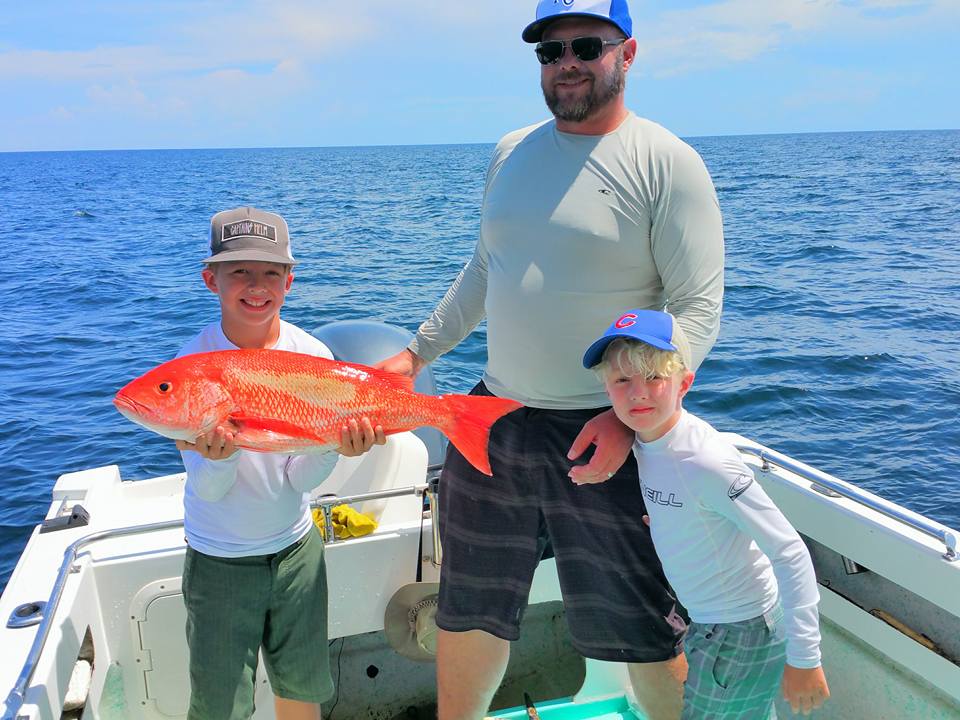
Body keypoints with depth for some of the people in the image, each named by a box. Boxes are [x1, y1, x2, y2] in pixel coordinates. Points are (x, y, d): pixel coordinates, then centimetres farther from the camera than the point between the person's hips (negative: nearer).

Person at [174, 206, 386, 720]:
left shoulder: (312, 356, -10)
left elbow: (302, 478, -10)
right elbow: (208, 489, -15)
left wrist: (335, 445, -30)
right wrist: (219, 458, -37)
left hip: (296, 548, 2)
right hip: (219, 561, -2)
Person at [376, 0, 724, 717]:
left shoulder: (667, 164, -8)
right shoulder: (511, 153, 10)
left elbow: (698, 308, -12)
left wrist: (628, 416, -23)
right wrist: (417, 353, 17)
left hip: (605, 434, -5)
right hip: (494, 418, 6)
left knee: (646, 629, 7)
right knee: (468, 610, 17)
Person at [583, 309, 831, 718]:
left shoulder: (706, 461, -30)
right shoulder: (646, 442, -5)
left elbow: (790, 553, -26)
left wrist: (804, 659, -24)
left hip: (740, 630, -8)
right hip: (707, 622, 8)